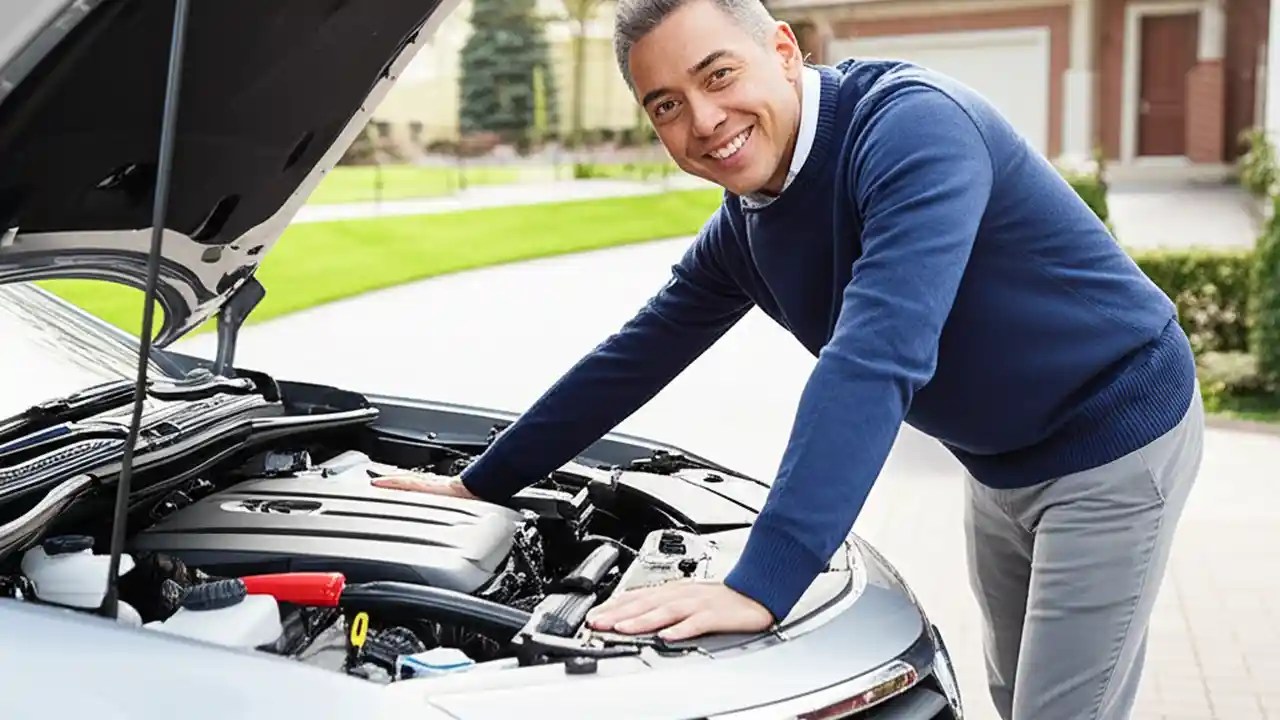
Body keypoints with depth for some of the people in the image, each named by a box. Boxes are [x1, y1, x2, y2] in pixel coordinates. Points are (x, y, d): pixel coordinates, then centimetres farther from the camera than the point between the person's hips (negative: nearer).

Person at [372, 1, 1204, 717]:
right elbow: (631, 360, 7)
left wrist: (760, 586, -46)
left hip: (1114, 441, -7)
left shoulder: (911, 127, -30)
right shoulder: (744, 229, -3)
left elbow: (873, 359, -41)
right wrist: (482, 485, 10)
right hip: (1001, 465, 8)